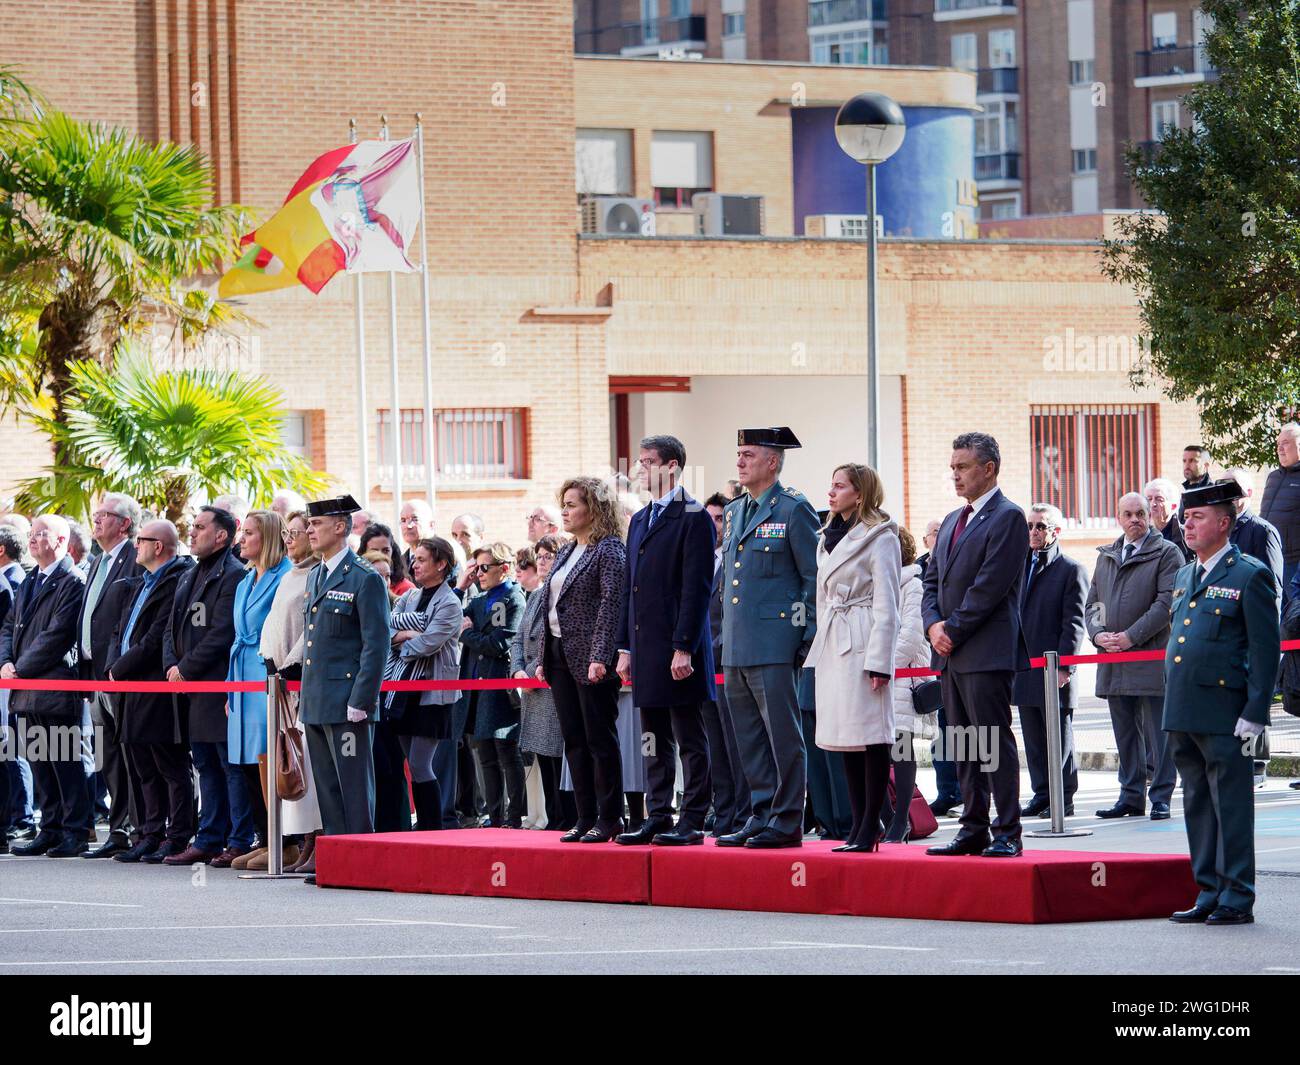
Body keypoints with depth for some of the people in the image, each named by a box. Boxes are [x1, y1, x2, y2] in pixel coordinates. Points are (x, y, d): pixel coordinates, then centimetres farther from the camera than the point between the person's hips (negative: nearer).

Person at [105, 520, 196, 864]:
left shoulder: (177, 582, -13)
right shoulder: (141, 583, 19)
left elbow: (156, 639, -18)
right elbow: (121, 630, 20)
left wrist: (120, 669, -12)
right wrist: (113, 666, 3)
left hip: (159, 689, -10)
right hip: (133, 691, 10)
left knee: (172, 769, -4)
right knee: (145, 770, 13)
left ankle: (177, 839, -3)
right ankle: (151, 835, 18)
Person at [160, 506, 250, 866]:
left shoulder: (233, 576, -11)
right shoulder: (189, 577, 18)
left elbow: (223, 634, -17)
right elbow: (173, 628, 20)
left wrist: (186, 669, -13)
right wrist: (172, 666, 2)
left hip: (221, 687, -9)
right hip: (193, 691, 9)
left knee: (233, 767, -5)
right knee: (207, 768, 12)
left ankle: (240, 843, -4)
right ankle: (209, 840, 17)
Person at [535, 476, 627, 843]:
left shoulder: (609, 550, -9)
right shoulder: (566, 552, 18)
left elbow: (611, 605, -16)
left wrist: (600, 658, -23)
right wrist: (544, 659, 16)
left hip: (591, 659, -9)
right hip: (561, 656, 9)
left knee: (600, 738, -3)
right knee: (574, 740, 8)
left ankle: (609, 818, 2)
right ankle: (586, 817, 12)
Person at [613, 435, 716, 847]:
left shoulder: (693, 518, -8)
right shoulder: (640, 520, 18)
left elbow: (697, 588, -14)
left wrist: (684, 647, -19)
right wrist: (625, 647, 14)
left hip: (679, 647, -8)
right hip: (646, 644, 8)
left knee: (690, 739, -3)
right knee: (655, 739, 11)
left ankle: (692, 822, -1)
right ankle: (658, 817, 15)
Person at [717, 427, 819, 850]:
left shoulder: (794, 510, -6)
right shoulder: (733, 513, 17)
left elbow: (814, 577, -7)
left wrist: (805, 637, -11)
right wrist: (727, 635, 18)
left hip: (775, 644, -8)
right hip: (736, 649, 8)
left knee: (783, 736, -5)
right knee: (750, 739, 10)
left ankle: (787, 822, -2)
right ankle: (762, 816, 16)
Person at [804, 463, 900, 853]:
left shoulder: (879, 539, -5)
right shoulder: (829, 539, 19)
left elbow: (886, 606, -10)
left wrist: (879, 660, -15)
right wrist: (818, 649, 16)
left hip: (863, 645, -9)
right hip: (832, 645, 9)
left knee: (871, 737, -8)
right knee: (844, 737, 8)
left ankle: (870, 829, -8)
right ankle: (859, 826, 11)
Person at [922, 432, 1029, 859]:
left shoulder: (1008, 518, -8)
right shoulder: (952, 521, 20)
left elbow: (990, 586, -14)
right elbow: (932, 580, 19)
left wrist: (953, 630, -12)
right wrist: (934, 625, 1)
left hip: (986, 652, -9)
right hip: (950, 651, 9)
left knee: (995, 743, -8)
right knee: (963, 746, 9)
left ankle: (1007, 835, -7)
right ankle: (973, 831, 13)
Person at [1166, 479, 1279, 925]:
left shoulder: (1250, 576, -5)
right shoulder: (1185, 577, 18)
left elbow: (1265, 650, -9)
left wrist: (1254, 715, -14)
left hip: (1224, 713, -8)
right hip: (1183, 715, 8)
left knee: (1230, 805, -4)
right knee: (1197, 806, 11)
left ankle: (1237, 899, 0)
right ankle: (1208, 894, 17)